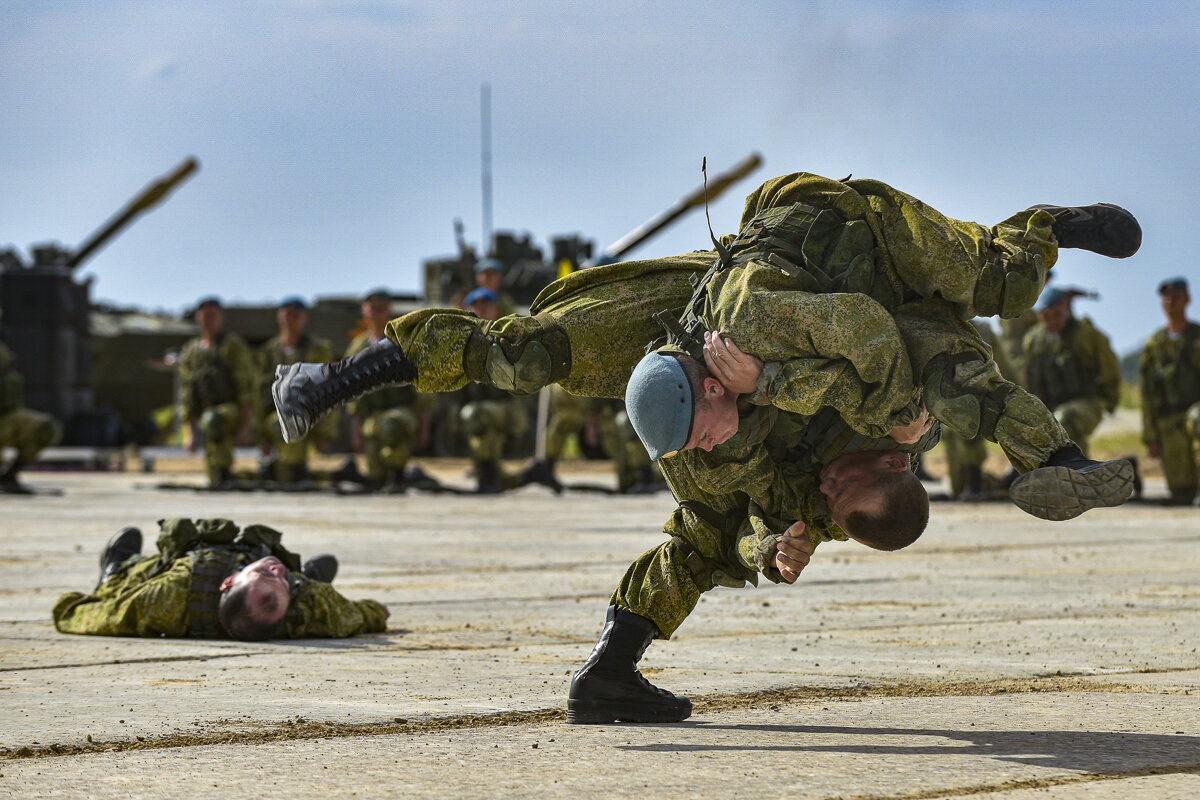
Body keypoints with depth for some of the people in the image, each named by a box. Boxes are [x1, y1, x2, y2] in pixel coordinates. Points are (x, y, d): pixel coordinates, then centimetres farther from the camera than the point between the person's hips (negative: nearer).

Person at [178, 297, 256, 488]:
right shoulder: (191, 352, 12)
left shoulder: (233, 346, -5)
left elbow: (247, 387, -11)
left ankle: (221, 473, -30)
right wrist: (189, 432, 6)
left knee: (212, 422, -37)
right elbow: (187, 394, 14)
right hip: (207, 412, 6)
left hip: (234, 410, -6)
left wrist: (245, 426, -19)